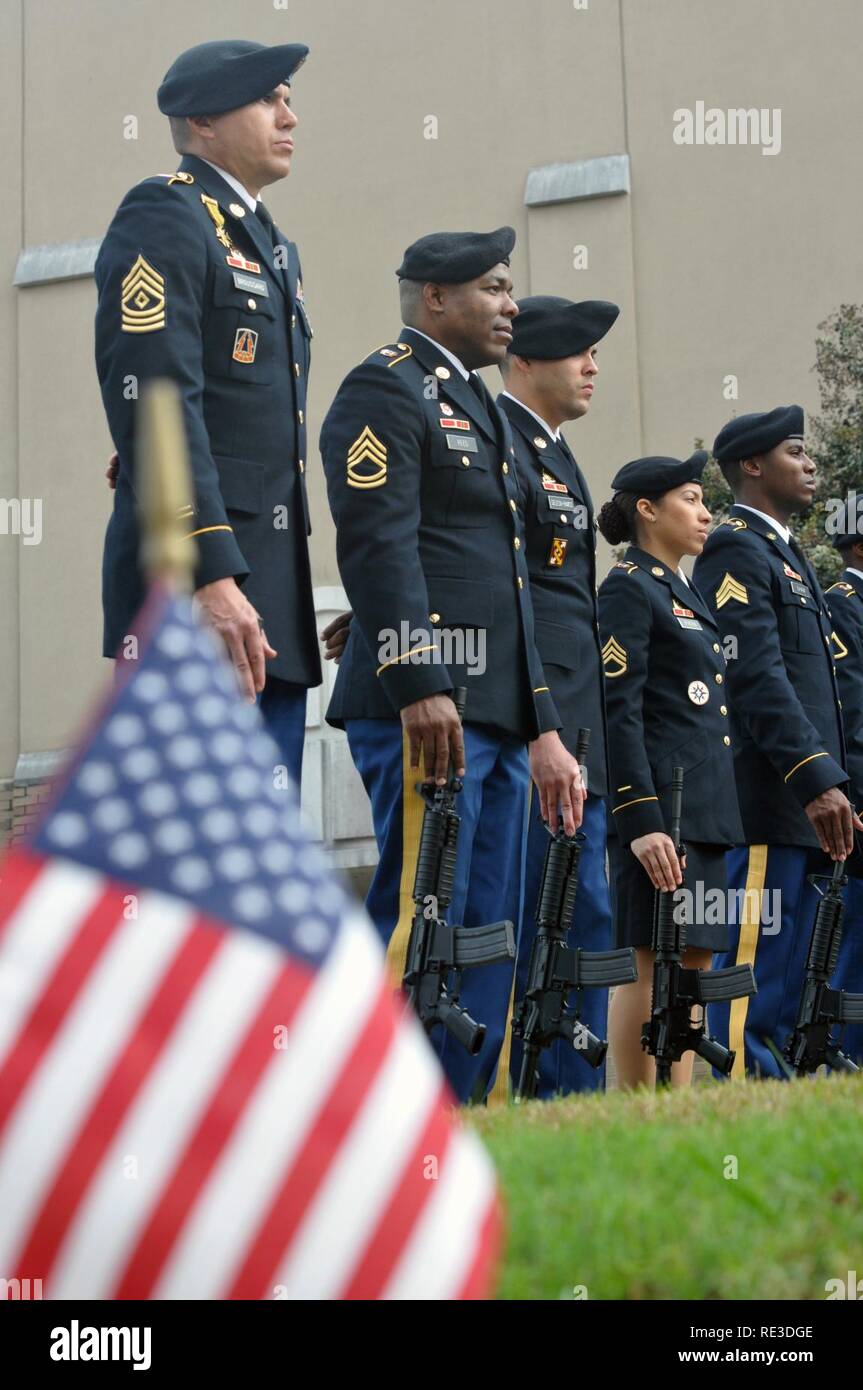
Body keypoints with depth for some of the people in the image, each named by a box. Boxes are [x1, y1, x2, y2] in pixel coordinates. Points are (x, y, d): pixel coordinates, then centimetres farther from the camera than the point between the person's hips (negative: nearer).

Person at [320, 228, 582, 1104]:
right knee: (420, 924, -12)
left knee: (487, 934, 7)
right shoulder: (385, 390, -3)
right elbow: (378, 545, -16)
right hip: (424, 707, -10)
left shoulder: (479, 409, 26)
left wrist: (543, 728, 21)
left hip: (495, 719, 10)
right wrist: (421, 687, -25)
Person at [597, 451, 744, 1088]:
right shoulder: (628, 589, -7)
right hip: (658, 806, -9)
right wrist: (642, 823, -22)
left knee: (695, 963, 7)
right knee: (651, 964, -8)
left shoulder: (686, 593, 21)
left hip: (706, 811, 9)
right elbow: (618, 714, -15)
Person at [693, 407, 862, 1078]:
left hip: (805, 806, 10)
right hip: (769, 803, -10)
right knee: (755, 979, -10)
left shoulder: (785, 552, 24)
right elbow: (758, 677, -19)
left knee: (787, 985, 9)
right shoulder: (737, 550, -8)